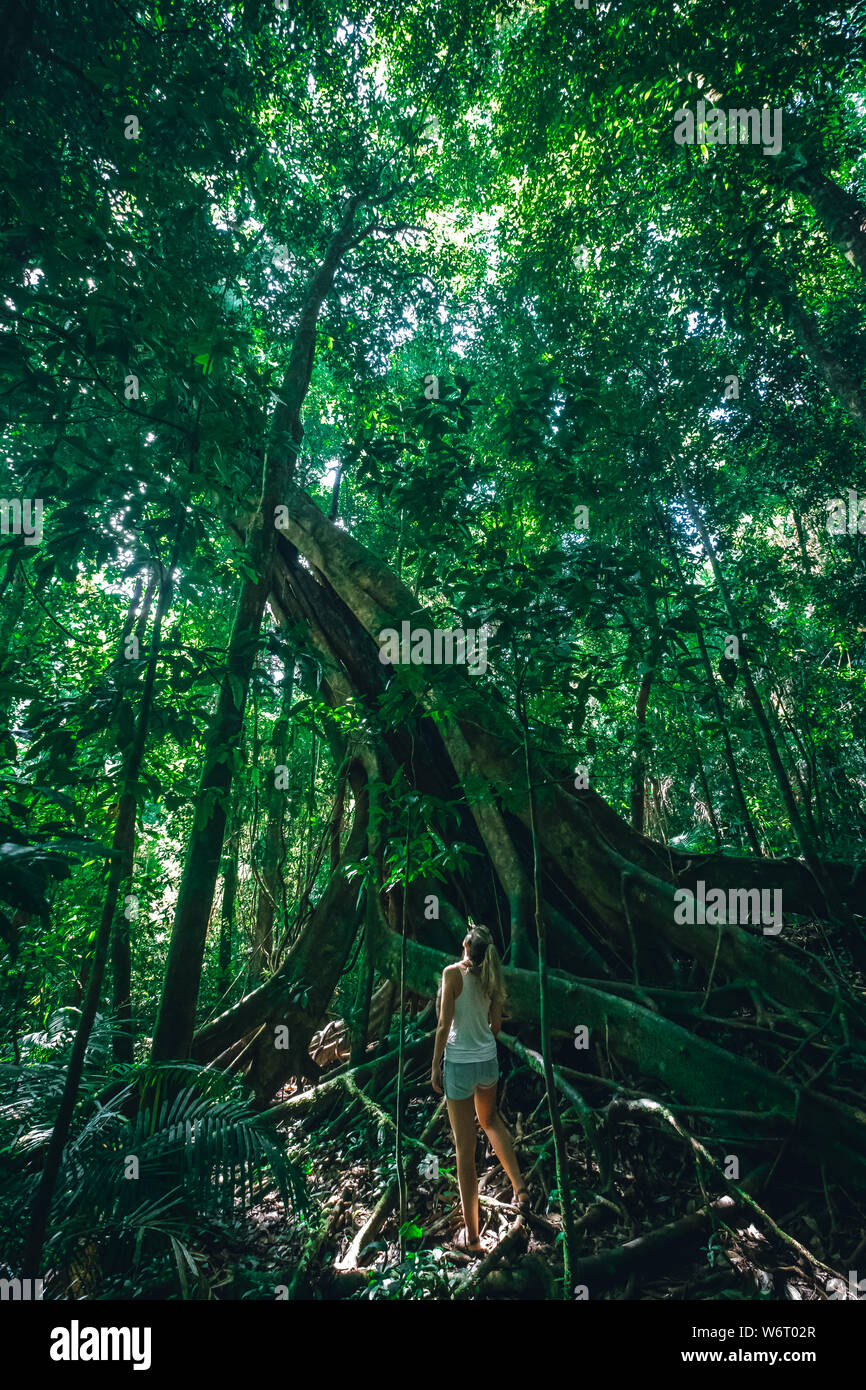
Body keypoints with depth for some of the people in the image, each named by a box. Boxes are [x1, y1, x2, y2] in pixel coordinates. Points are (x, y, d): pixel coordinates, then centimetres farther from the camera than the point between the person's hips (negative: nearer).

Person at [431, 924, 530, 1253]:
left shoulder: (453, 972, -17)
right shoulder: (492, 978, -2)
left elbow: (445, 1025, -17)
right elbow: (496, 1025, 6)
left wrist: (435, 1066, -9)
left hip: (459, 1063, -5)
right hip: (489, 1060, 5)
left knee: (465, 1147, 7)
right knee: (490, 1118, 34)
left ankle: (472, 1235, 17)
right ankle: (519, 1186, 27)